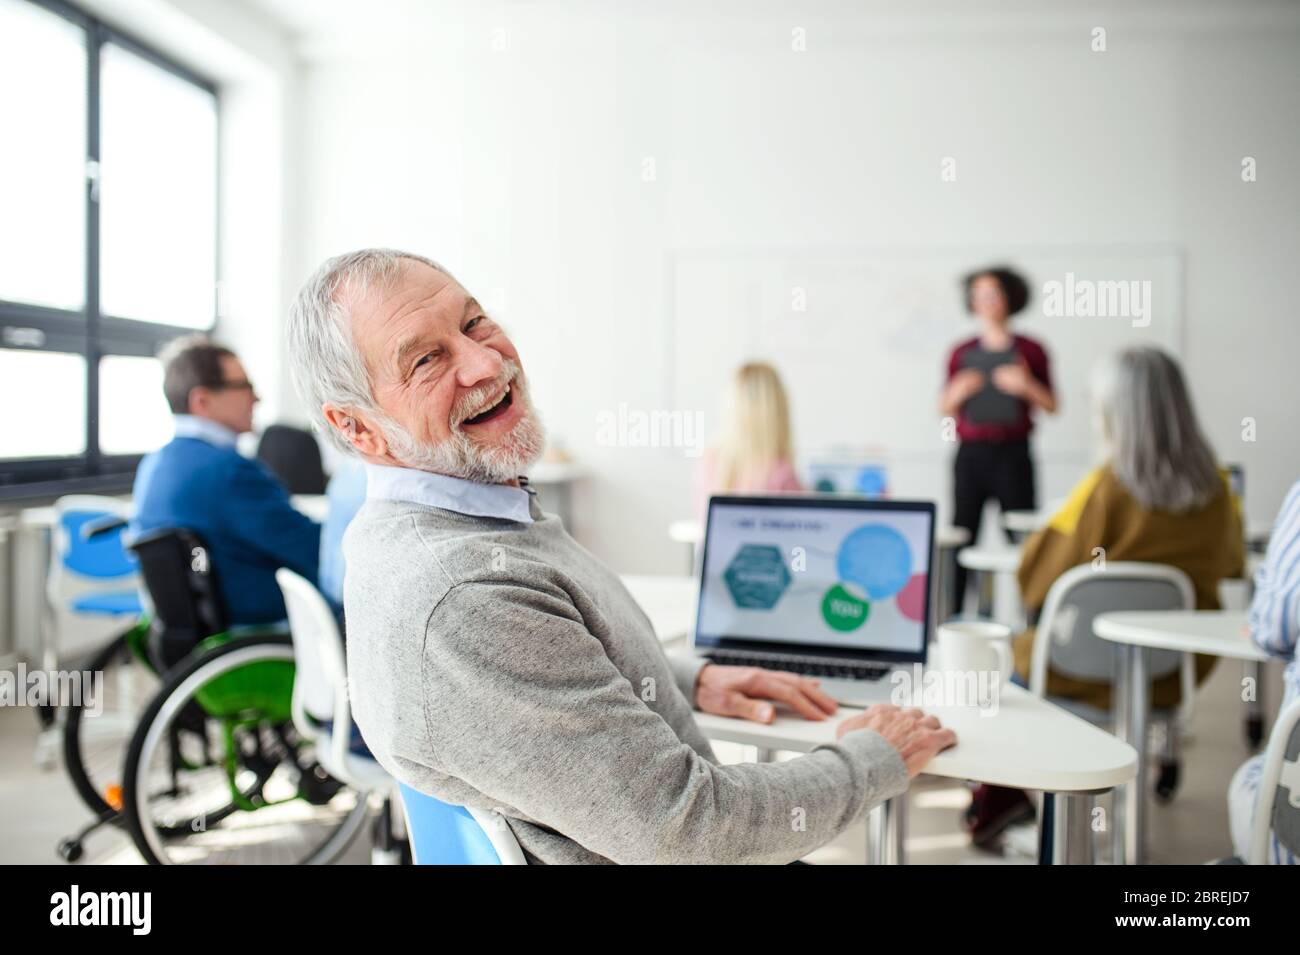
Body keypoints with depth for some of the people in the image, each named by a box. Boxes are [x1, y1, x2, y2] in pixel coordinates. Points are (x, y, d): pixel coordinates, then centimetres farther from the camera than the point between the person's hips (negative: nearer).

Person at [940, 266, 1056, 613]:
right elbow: (944, 409, 14)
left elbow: (1051, 406, 7)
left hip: (1012, 454, -1)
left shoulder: (1030, 351, 5)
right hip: (971, 454, 2)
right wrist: (957, 393, -7)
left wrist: (1027, 386, -11)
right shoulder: (961, 354, 10)